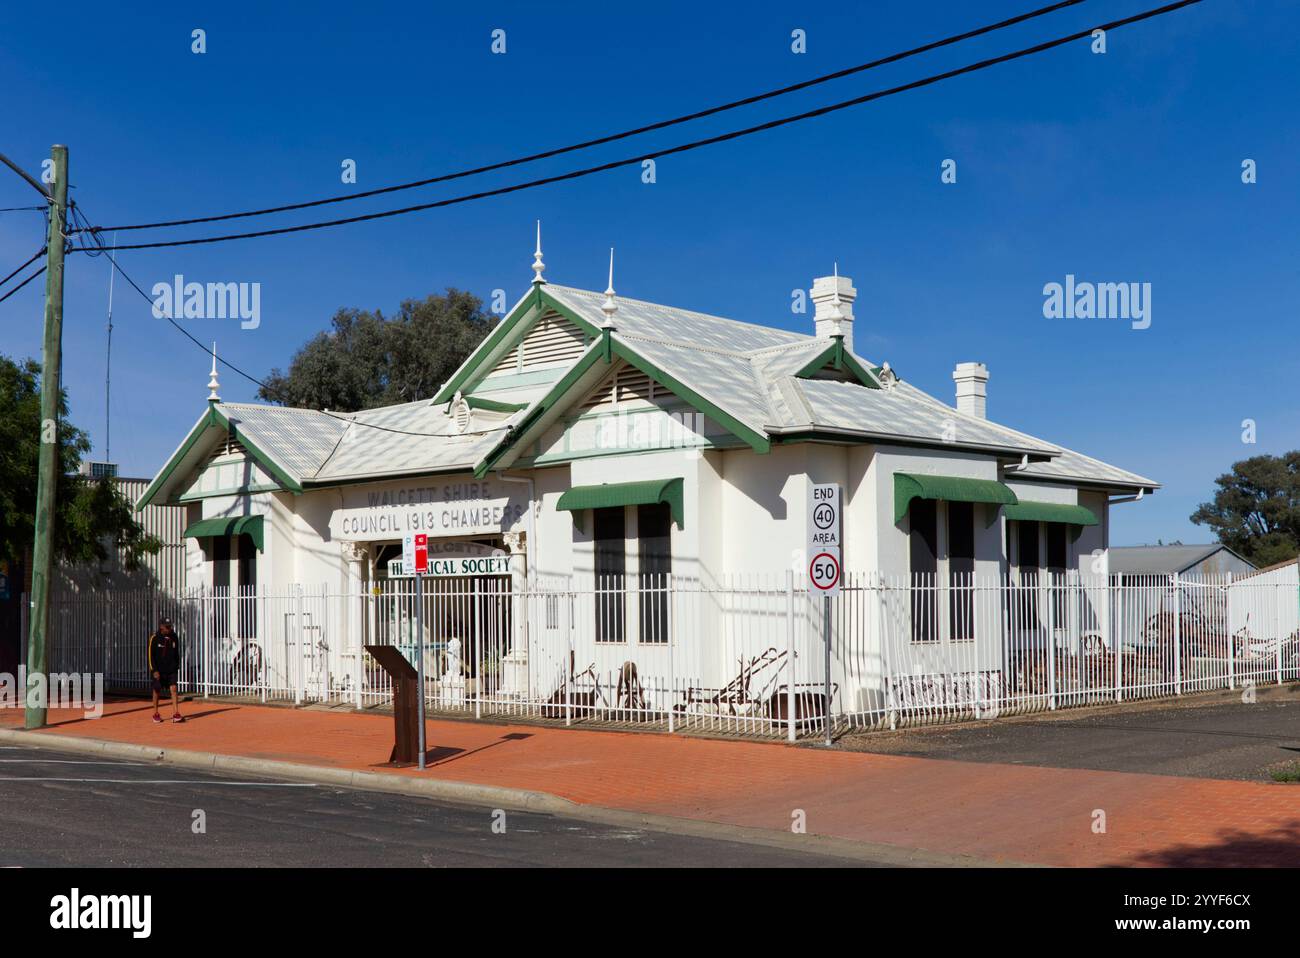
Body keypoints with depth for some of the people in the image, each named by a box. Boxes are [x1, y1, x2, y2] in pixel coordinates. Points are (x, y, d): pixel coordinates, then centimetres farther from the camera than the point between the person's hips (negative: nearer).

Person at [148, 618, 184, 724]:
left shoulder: (174, 637, 2)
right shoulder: (155, 638, -9)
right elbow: (151, 655, -9)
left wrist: (177, 667, 14)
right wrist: (154, 670, -14)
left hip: (171, 669, 2)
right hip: (158, 670, -2)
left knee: (173, 689, -8)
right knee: (157, 691, 7)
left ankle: (176, 714, -10)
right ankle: (156, 714, 22)